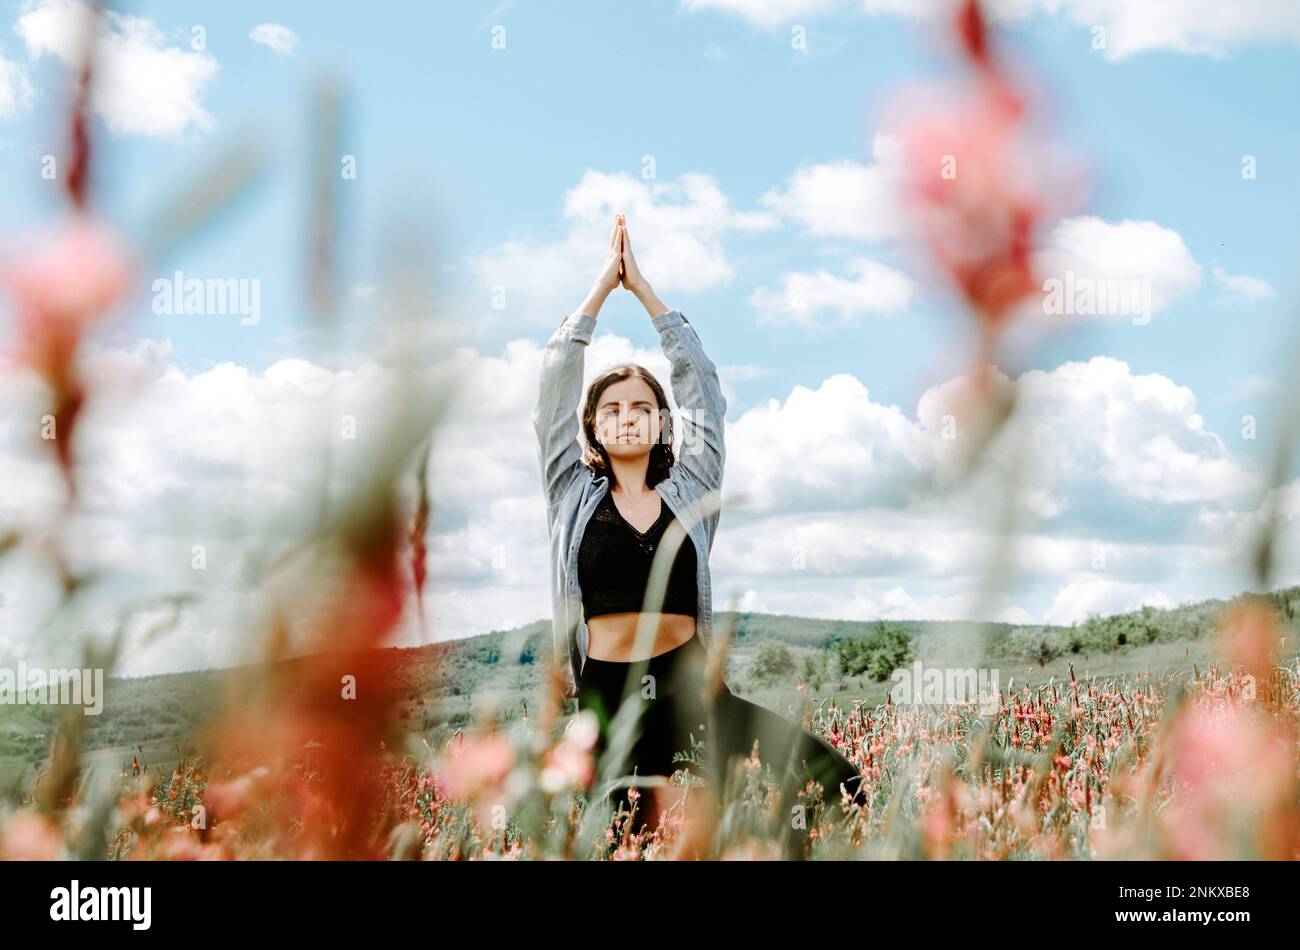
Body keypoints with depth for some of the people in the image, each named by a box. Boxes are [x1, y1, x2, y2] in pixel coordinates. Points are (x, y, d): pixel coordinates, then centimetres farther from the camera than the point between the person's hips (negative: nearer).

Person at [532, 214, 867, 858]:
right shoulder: (574, 495, 10)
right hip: (608, 692, -1)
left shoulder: (690, 493, 12)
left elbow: (700, 381, 11)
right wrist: (605, 280, 10)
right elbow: (556, 377, 7)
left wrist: (642, 286, 12)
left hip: (691, 685, 1)